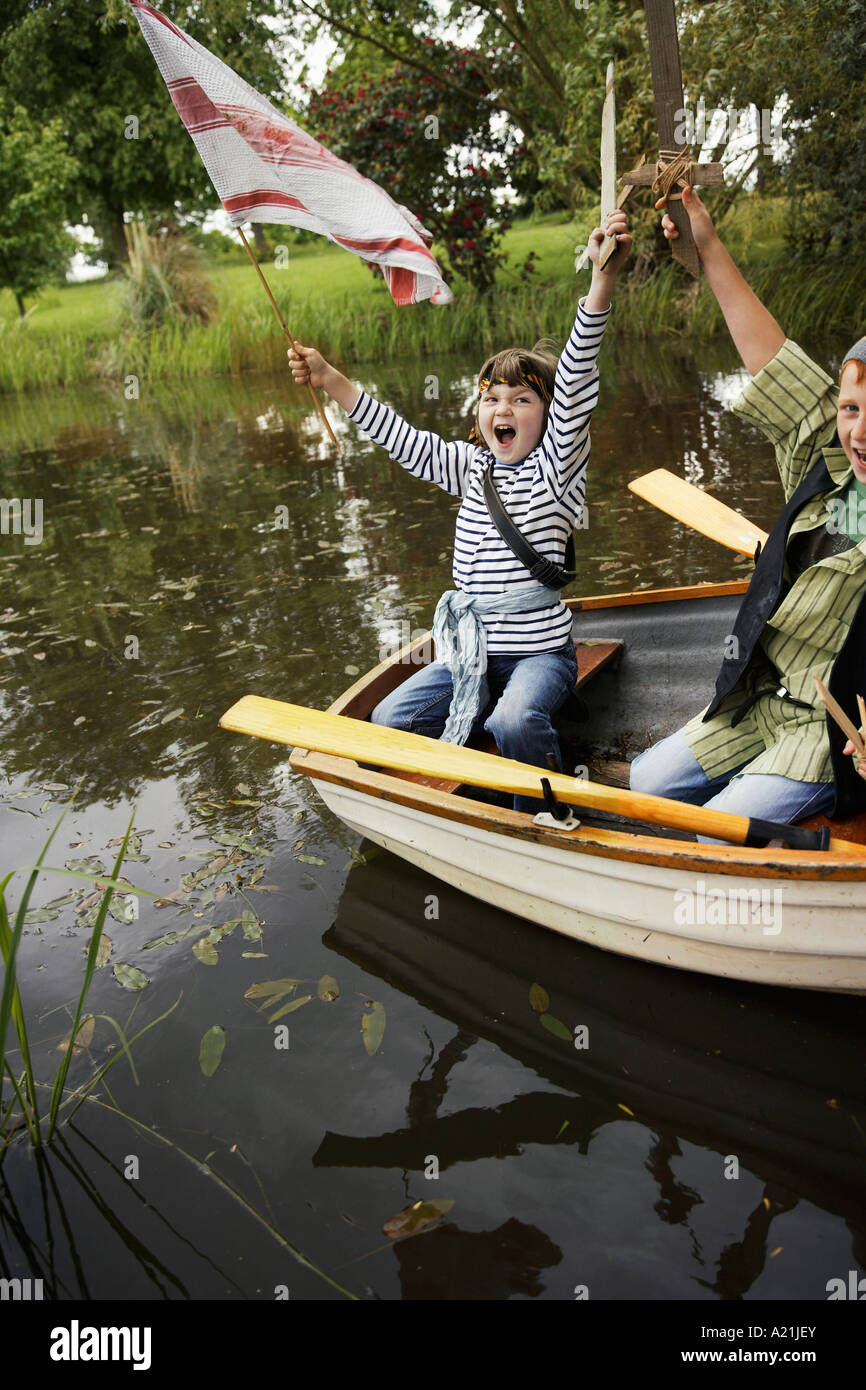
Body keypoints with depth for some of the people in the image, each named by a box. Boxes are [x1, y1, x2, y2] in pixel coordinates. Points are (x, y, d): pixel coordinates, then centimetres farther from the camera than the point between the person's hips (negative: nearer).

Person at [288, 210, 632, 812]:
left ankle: (545, 807, -4)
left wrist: (602, 282, -35)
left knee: (514, 722, -33)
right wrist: (330, 379, 5)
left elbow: (574, 387, -20)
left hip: (541, 651, -6)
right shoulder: (471, 465, 11)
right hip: (471, 650, 6)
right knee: (389, 720, -6)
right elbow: (404, 440, 11)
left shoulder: (555, 467, -6)